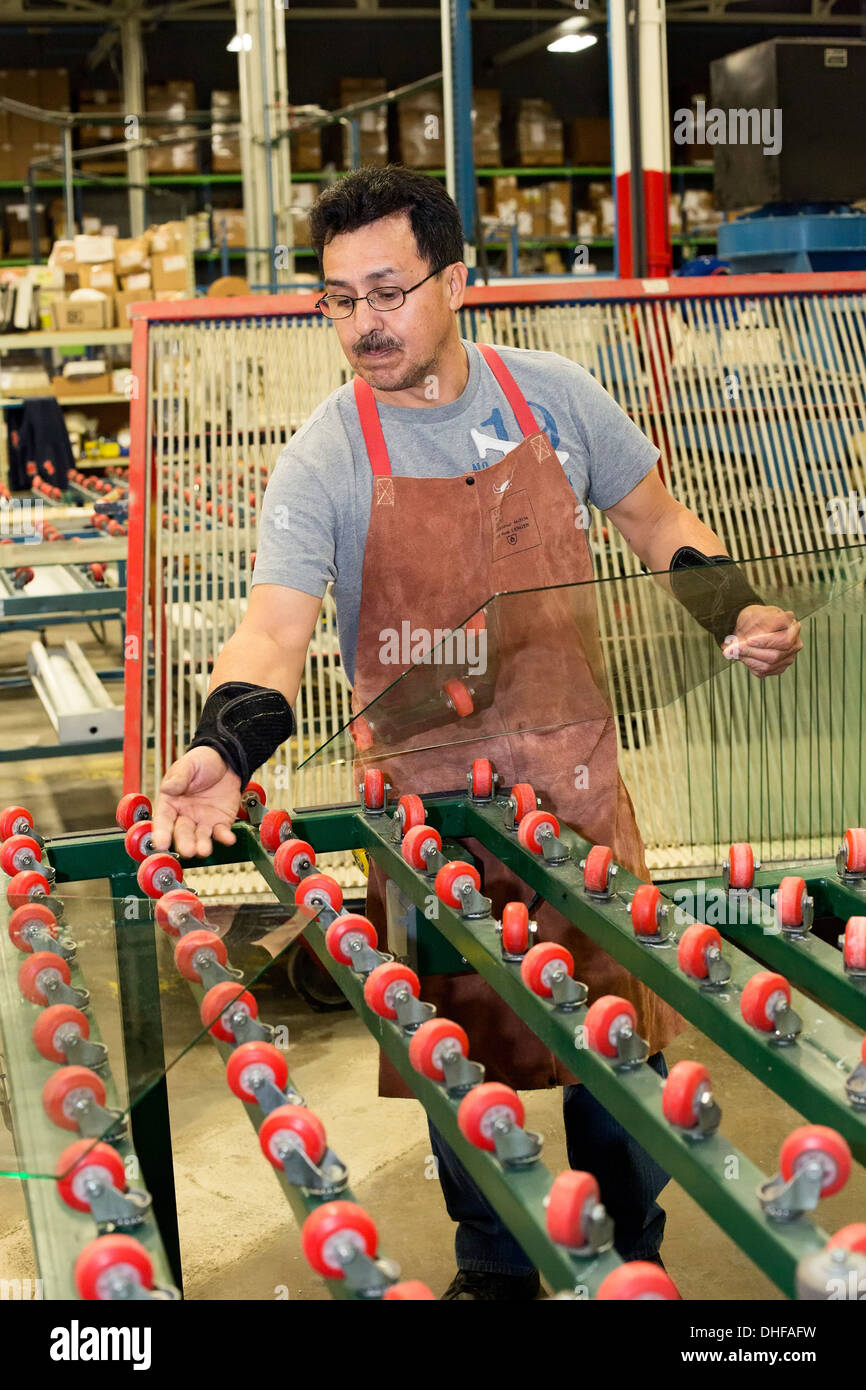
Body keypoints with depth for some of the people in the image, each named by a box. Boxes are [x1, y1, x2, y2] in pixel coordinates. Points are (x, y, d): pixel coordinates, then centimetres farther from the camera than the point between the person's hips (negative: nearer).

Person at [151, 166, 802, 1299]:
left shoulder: (554, 395, -2)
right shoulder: (325, 460, -11)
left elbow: (656, 520, 10)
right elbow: (274, 626, -19)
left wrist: (734, 607, -6)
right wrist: (226, 747, -38)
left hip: (577, 783, 2)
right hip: (432, 807, -2)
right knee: (468, 1055, 10)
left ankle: (633, 1261, 37)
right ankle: (495, 1275, 34)